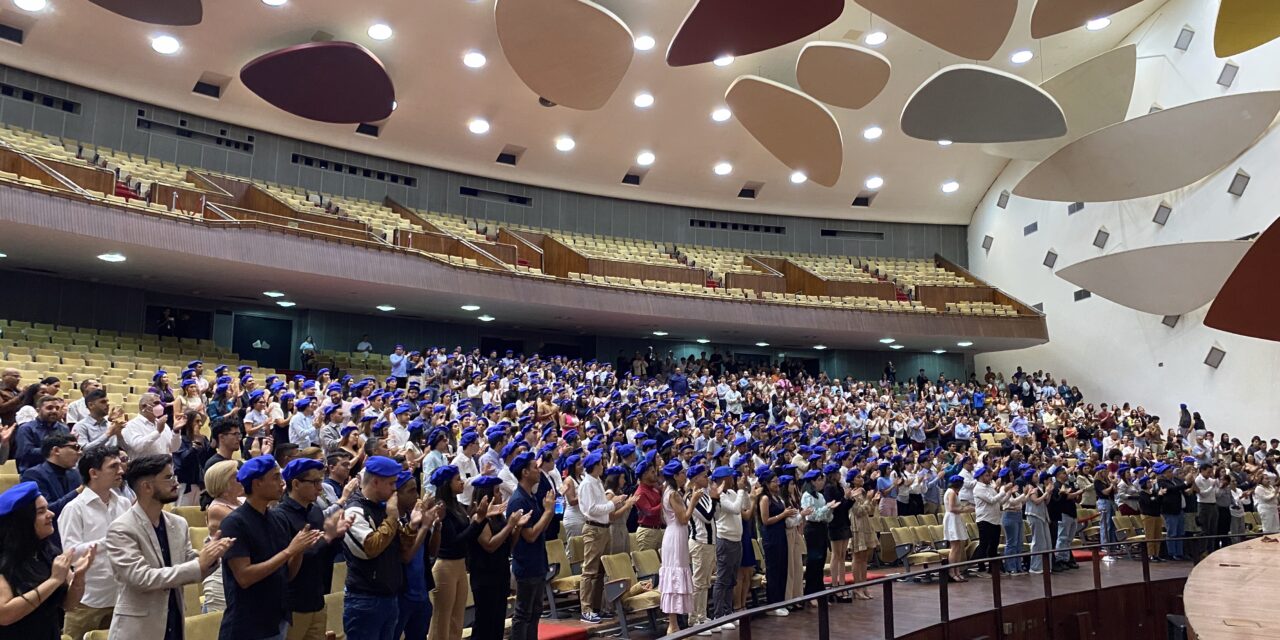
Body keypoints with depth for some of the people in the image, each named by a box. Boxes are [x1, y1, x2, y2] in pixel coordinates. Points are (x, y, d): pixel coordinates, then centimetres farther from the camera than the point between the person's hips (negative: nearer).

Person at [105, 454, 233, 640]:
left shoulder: (179, 524, 5)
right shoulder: (121, 529, -13)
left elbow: (190, 569, 8)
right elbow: (141, 578, -21)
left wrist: (210, 558, -13)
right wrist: (198, 565, -24)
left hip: (175, 625, 6)